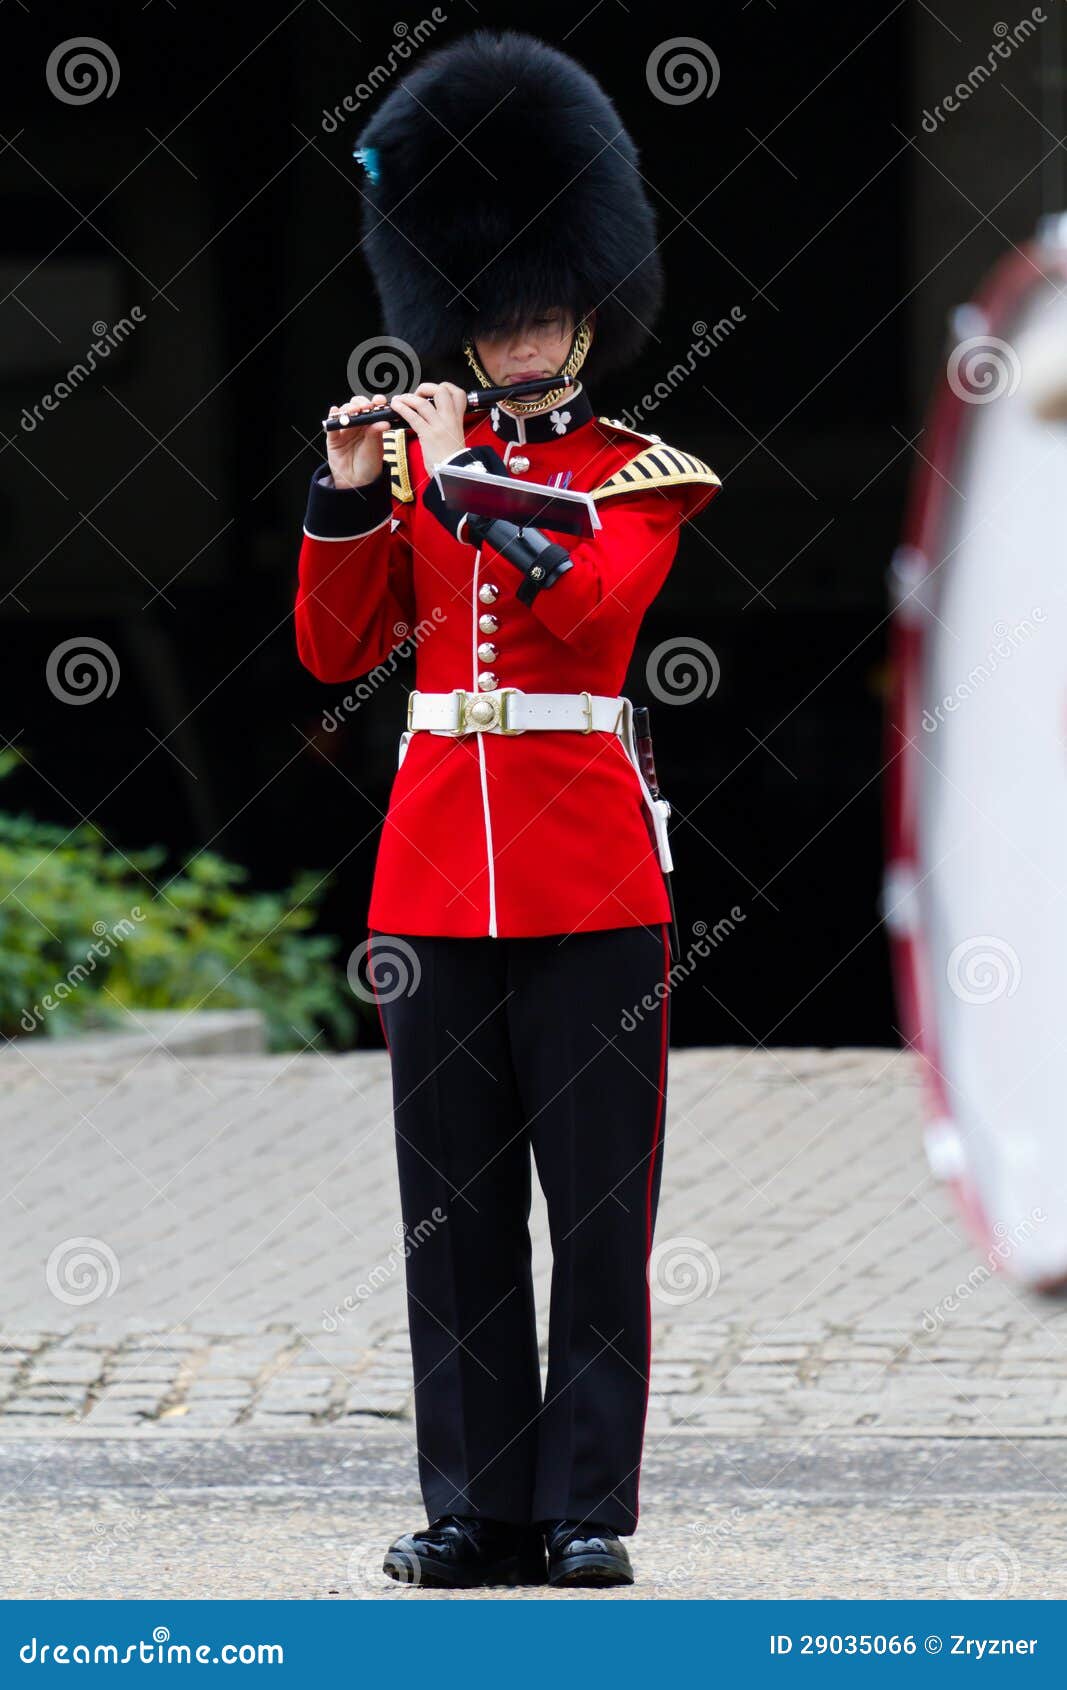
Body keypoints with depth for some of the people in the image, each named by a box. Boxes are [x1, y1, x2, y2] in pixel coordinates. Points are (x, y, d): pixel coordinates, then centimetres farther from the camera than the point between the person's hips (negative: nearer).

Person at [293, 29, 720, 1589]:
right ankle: (478, 1506, 10)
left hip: (587, 869, -3)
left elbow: (589, 608, -16)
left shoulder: (641, 475, 2)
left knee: (599, 1205, -2)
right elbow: (336, 650, 6)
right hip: (436, 861, 3)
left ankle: (588, 1507, 3)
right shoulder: (423, 463, 12)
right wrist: (349, 499, -7)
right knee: (454, 1206, 5)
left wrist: (462, 484, -18)